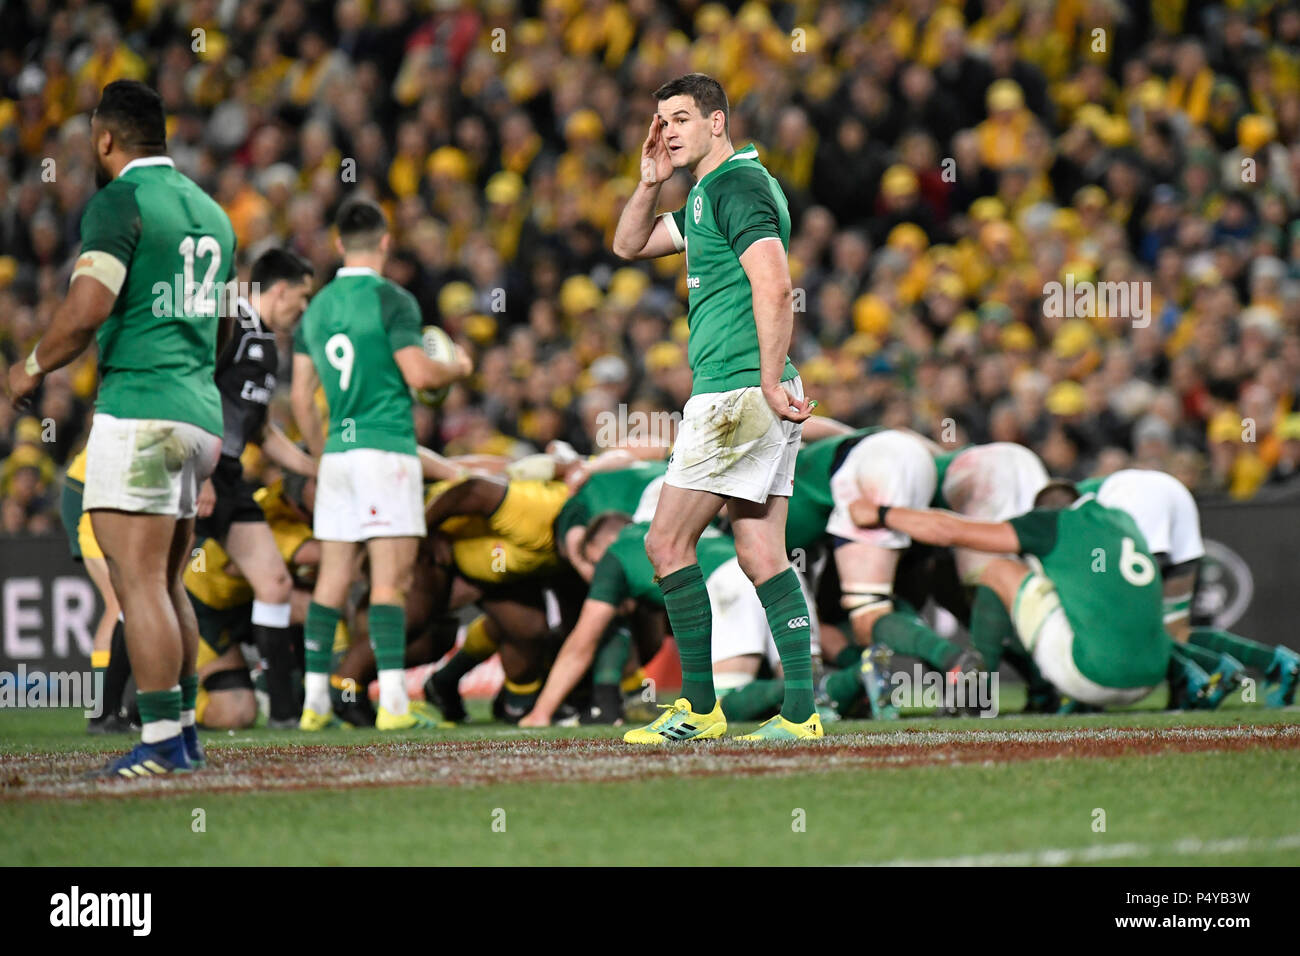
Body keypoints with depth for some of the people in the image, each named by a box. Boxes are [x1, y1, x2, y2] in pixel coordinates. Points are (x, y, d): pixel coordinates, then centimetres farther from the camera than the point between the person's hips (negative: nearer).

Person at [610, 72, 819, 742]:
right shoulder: (706, 195, 21)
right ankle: (800, 713, 1)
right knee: (762, 555, 5)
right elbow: (629, 245, 30)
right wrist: (651, 182, 14)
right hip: (742, 395, 10)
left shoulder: (738, 185, -11)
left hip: (737, 394, -10)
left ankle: (699, 708, -2)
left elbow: (774, 286, -22)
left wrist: (770, 381, -25)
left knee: (667, 543, -5)